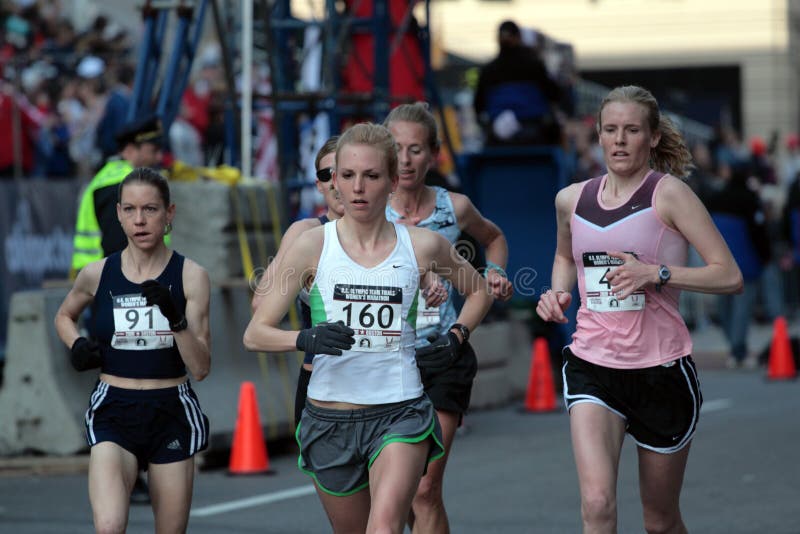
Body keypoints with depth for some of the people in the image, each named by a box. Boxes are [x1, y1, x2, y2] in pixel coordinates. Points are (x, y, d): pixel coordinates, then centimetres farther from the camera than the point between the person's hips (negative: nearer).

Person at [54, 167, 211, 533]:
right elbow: (64, 316, 24)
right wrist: (76, 345, 2)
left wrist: (176, 318, -21)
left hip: (171, 414, 0)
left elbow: (201, 368, -7)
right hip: (113, 415, 0)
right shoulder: (97, 275, 0)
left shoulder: (190, 276, -3)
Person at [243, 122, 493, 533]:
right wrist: (307, 339, -23)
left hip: (400, 413, -1)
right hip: (330, 418, 1)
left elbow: (478, 291, 22)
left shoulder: (423, 246, 1)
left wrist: (456, 338, 5)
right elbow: (255, 334, -4)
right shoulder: (312, 246, -3)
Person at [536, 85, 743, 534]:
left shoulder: (669, 194, -7)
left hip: (661, 368, -2)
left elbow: (729, 276, -11)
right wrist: (558, 292, 9)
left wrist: (656, 273, -22)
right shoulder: (572, 199, 7)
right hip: (591, 366, 2)